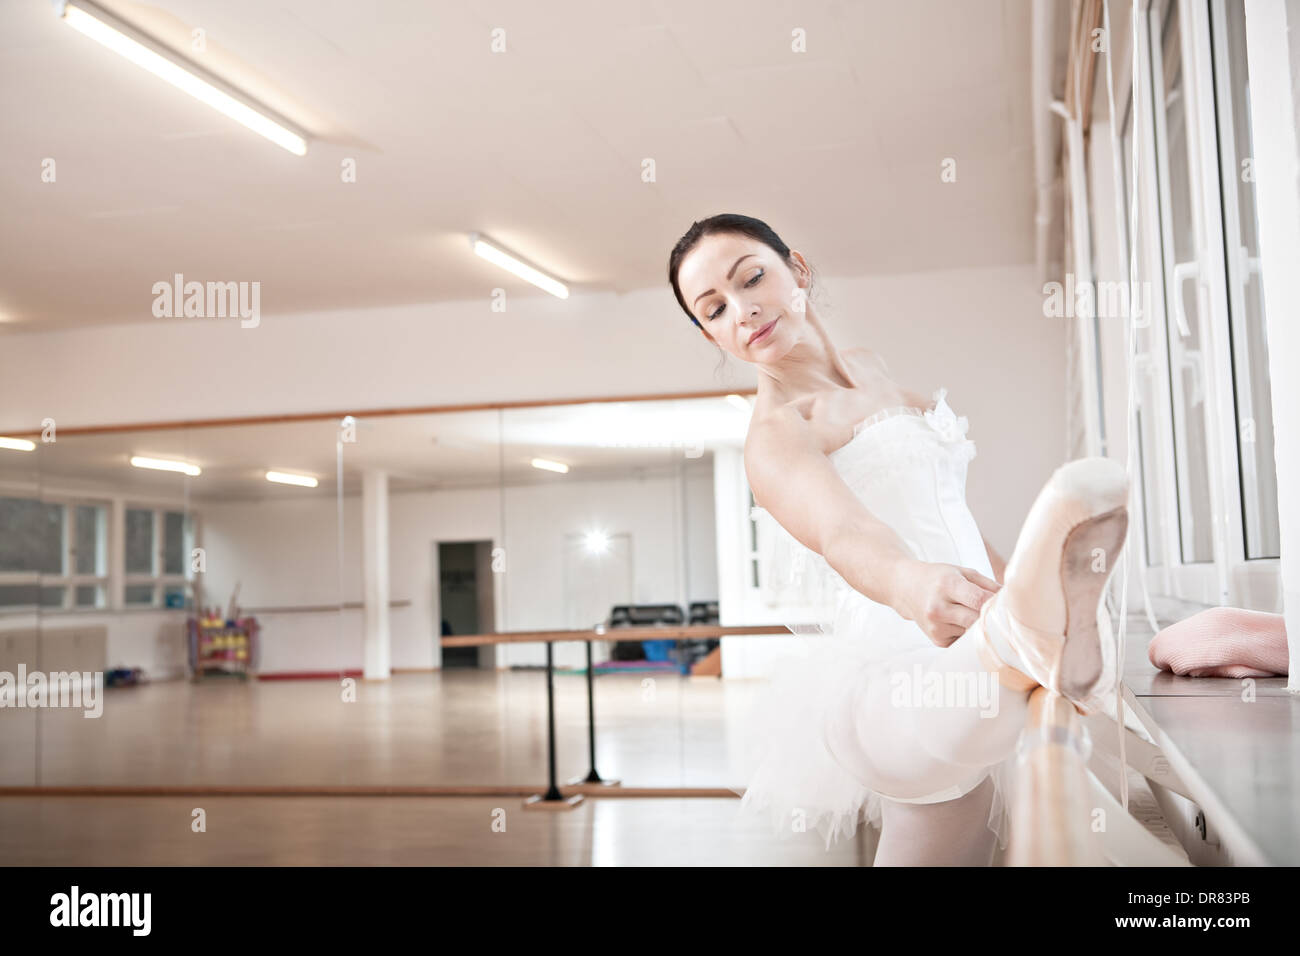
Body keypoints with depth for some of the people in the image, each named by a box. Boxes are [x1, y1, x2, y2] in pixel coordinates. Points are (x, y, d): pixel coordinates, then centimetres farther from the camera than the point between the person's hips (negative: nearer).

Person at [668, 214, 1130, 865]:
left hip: (974, 627, 8)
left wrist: (1016, 587, 30)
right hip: (903, 653, -8)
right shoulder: (776, 433, -7)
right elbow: (843, 533, -29)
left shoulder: (868, 369, 20)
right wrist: (907, 583, -50)